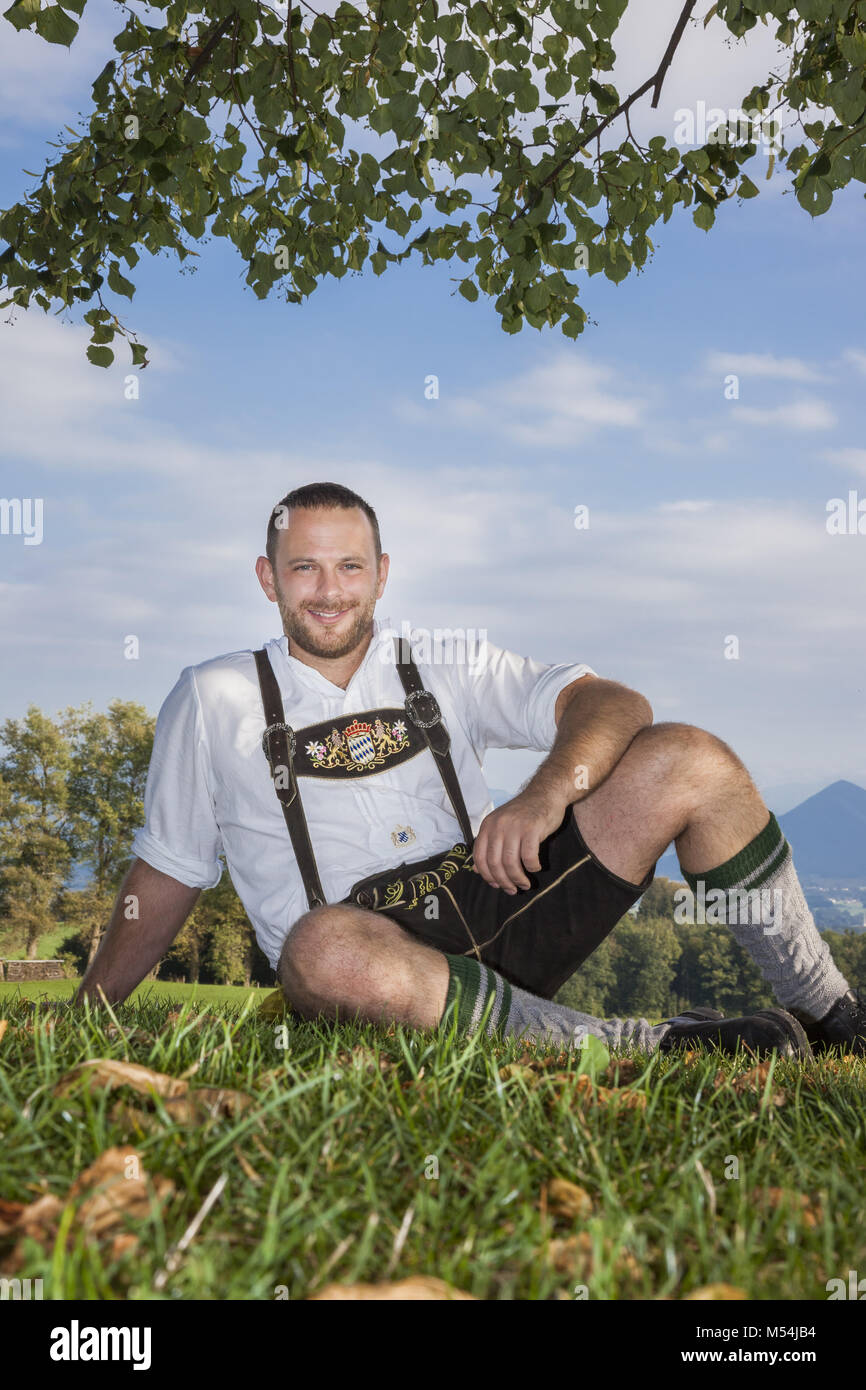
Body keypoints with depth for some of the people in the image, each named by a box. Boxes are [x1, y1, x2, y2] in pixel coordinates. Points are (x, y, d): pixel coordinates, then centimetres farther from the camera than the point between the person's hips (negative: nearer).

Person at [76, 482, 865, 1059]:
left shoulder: (449, 669, 13)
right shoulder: (214, 701, 11)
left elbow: (616, 705, -1)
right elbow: (168, 874, 15)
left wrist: (547, 794, -22)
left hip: (494, 915, 3)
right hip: (370, 954, -2)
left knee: (688, 760, -12)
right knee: (322, 947, -41)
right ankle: (660, 1045, -32)